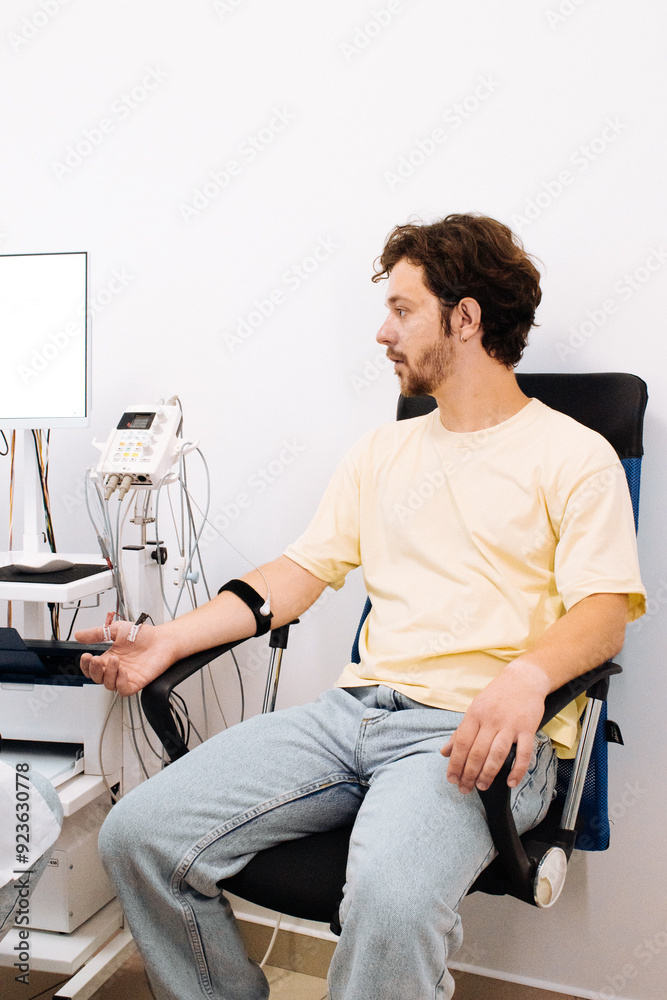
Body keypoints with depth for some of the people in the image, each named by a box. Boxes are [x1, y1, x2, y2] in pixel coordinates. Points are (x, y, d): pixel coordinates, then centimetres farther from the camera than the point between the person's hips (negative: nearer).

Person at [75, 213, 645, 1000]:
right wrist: (171, 639, 5)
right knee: (137, 835, -10)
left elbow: (603, 611, -6)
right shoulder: (381, 452, 21)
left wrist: (526, 675, -29)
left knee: (390, 899, -36)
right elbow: (298, 574, 17)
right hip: (357, 710, 6)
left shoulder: (574, 455, 3)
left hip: (475, 732, -5)